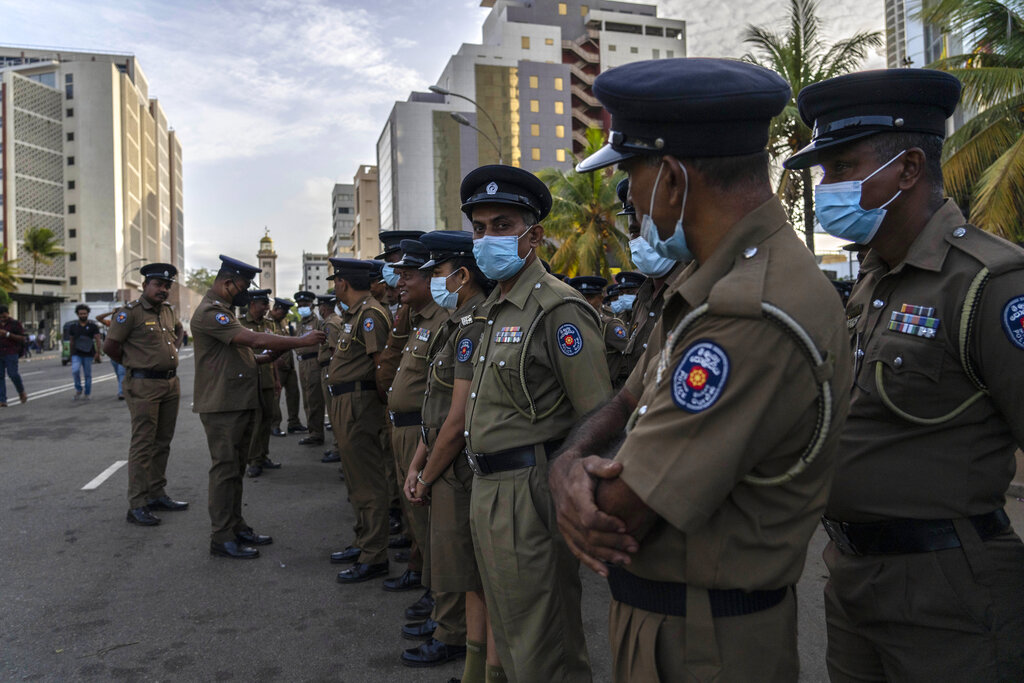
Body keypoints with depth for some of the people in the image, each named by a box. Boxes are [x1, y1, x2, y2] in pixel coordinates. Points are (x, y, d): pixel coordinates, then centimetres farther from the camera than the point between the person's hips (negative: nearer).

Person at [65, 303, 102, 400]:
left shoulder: (93, 326, 2)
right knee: (75, 370, -19)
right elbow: (71, 341, 16)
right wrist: (71, 353, 15)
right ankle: (78, 389, 2)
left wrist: (97, 353, -13)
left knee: (88, 374, 2)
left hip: (88, 354, -1)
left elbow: (97, 340, -3)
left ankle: (87, 394, 13)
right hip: (76, 354, 1)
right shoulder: (73, 326, 9)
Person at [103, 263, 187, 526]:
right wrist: (133, 364, 1)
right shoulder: (131, 311, -11)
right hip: (144, 386, -7)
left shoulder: (168, 310, 12)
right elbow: (109, 346, -12)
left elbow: (179, 331, 32)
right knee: (143, 445, -5)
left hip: (171, 383, 8)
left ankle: (157, 494, 25)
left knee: (163, 443, 13)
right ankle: (137, 506, 0)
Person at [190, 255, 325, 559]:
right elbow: (256, 339, -25)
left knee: (236, 468, 15)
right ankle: (222, 537, 6)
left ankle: (236, 527, 25)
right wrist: (301, 340, -20)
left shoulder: (224, 310, 18)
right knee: (225, 469, -3)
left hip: (241, 403, 10)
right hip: (222, 406, -10)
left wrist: (270, 356, 6)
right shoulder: (208, 312, -17)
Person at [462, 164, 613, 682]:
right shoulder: (496, 310, 14)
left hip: (529, 493, -9)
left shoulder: (558, 309, -16)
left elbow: (597, 422, -19)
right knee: (510, 636, 23)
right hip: (488, 489, 9)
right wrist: (483, 484, 15)